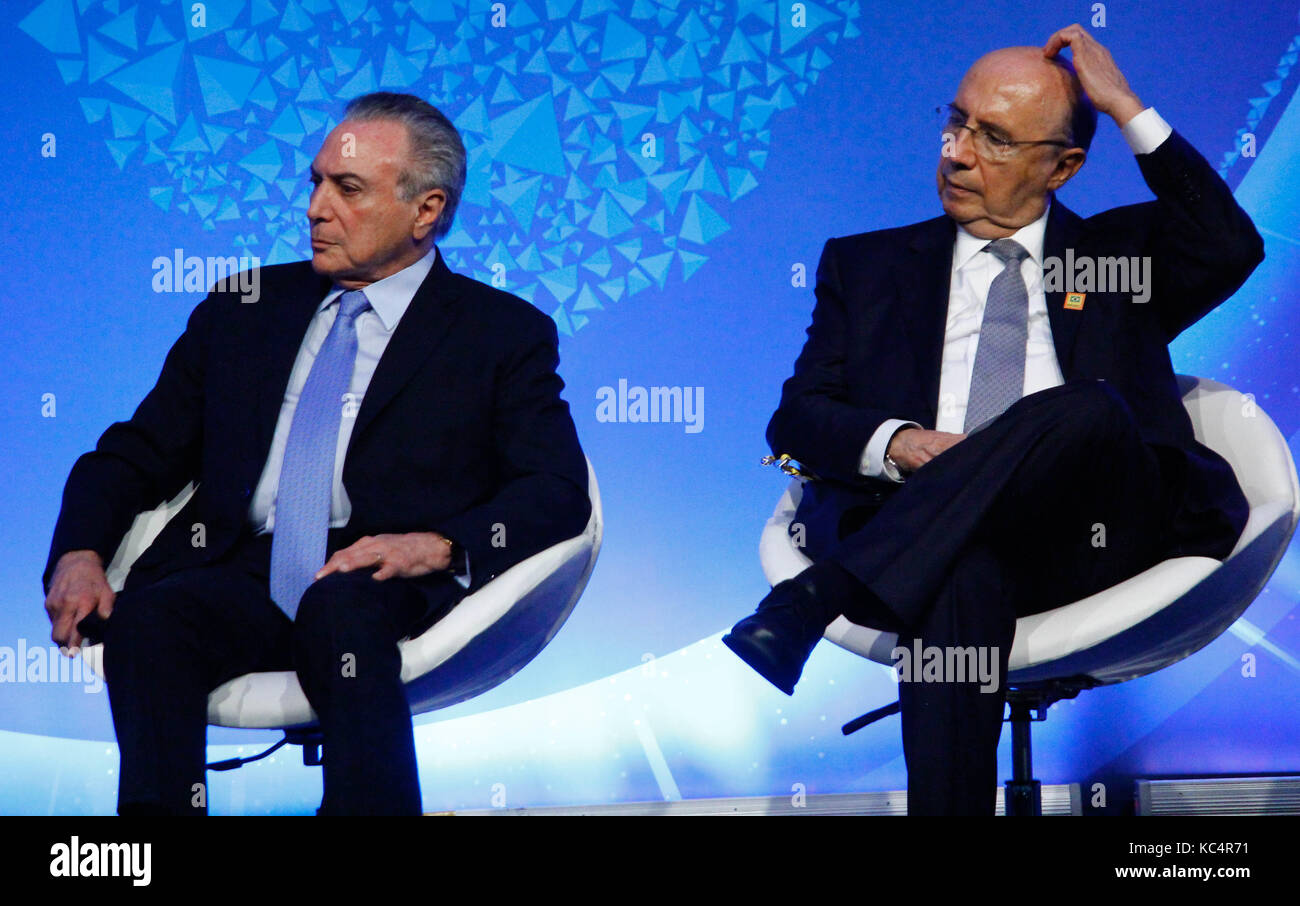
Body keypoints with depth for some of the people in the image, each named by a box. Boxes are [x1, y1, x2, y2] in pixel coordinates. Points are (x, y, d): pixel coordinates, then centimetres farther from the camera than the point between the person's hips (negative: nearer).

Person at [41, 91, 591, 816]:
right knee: (145, 618, -29)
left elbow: (559, 492, 0)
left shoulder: (505, 334, 12)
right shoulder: (244, 308, 22)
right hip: (240, 585, 3)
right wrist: (79, 553, -1)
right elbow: (136, 454, 20)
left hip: (386, 596, -3)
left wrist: (438, 546, -19)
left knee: (340, 607, -37)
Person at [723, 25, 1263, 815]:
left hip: (1098, 537, 0)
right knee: (961, 573, -38)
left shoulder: (1118, 251, 23)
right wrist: (896, 444, -8)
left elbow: (1231, 251, 2)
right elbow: (795, 416, 15)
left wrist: (1126, 107, 4)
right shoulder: (869, 265, 25)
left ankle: (807, 602, -41)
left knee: (1087, 410, -34)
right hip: (938, 541, 0)